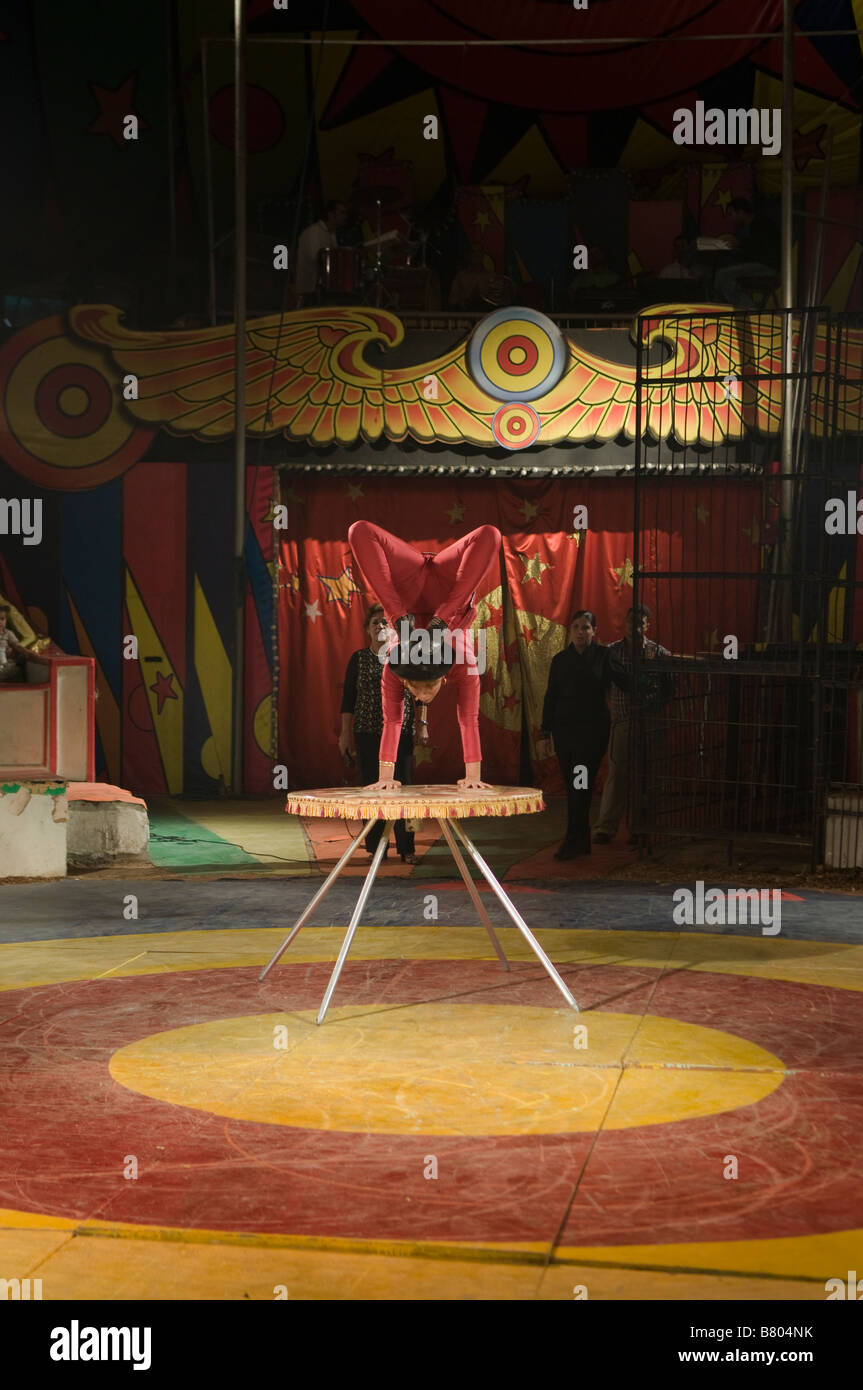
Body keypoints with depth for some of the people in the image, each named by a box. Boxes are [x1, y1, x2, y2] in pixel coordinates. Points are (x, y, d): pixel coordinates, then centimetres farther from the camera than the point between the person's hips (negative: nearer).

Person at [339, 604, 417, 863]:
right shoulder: (358, 659, 6)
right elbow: (348, 698, 7)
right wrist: (345, 732, 2)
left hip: (401, 732, -1)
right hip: (367, 733, 1)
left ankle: (406, 849, 2)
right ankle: (376, 848, 8)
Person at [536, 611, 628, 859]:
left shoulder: (603, 656, 0)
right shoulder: (560, 660, 9)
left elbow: (626, 682, 4)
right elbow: (551, 697, 10)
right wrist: (544, 734, 6)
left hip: (593, 727, -4)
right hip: (564, 728, 4)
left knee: (581, 784, -10)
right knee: (571, 785, 5)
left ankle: (573, 841, -9)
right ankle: (582, 841, 13)